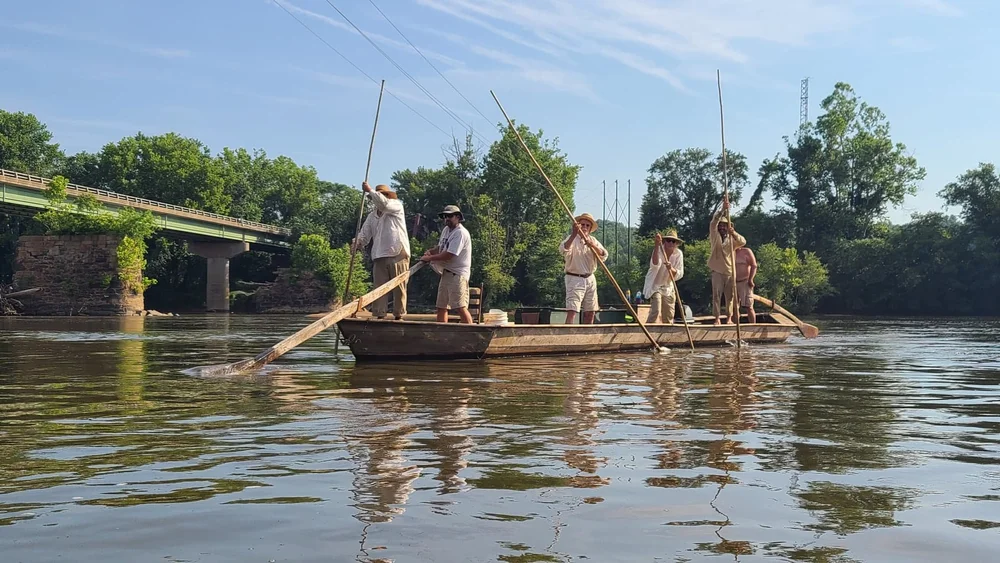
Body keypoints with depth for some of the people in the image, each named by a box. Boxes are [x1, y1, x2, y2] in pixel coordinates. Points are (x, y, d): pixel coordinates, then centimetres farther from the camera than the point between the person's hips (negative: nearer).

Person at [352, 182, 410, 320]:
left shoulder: (397, 206, 5)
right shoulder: (372, 217, 18)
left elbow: (384, 203, -17)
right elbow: (364, 235, 10)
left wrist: (370, 190, -12)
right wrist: (357, 243, -10)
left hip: (398, 254, -5)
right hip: (379, 257, 5)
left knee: (399, 288, -1)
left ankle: (399, 316, 4)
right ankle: (379, 316, 4)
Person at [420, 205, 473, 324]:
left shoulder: (460, 233, -16)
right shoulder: (446, 230, 13)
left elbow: (448, 255, -22)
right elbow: (440, 247, 24)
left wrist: (429, 258, -13)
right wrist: (430, 251, 2)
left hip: (457, 274, -10)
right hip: (446, 273, 10)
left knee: (460, 307, -15)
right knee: (441, 306, 12)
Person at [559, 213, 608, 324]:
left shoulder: (593, 241, 11)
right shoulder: (572, 239, -5)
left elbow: (604, 256, -3)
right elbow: (563, 250, -27)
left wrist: (592, 245, -21)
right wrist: (574, 234, -38)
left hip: (590, 279, 6)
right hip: (575, 279, -6)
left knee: (590, 313, 10)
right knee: (572, 311, -17)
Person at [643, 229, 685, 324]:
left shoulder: (678, 254, -9)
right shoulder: (659, 250, -20)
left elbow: (679, 275, -13)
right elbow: (655, 264, -42)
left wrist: (671, 269, -36)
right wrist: (657, 245, -51)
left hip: (668, 288, 5)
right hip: (655, 285, -5)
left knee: (669, 316, 12)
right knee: (656, 311, -24)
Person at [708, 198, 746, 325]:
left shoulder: (731, 239, 11)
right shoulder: (715, 237, 4)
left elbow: (743, 242, -7)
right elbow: (713, 223, -12)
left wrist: (733, 232, -21)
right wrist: (723, 210, -23)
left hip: (730, 271, 2)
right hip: (717, 271, -2)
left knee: (729, 296, 4)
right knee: (716, 295, -6)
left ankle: (729, 318, 10)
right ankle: (717, 318, -5)